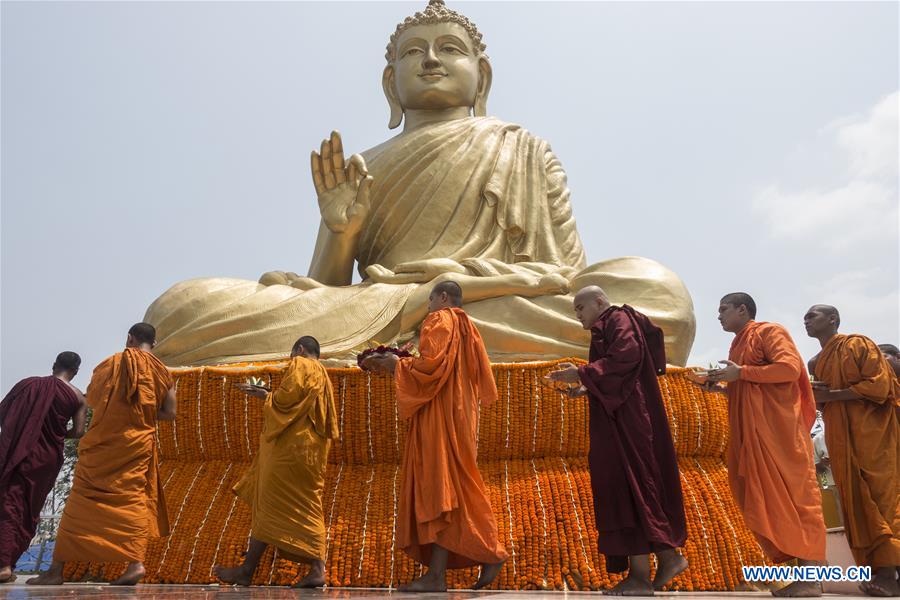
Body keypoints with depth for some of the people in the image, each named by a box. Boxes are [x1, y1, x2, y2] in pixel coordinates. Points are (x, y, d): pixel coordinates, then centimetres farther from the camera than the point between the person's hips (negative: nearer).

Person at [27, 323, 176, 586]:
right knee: (133, 500, 6)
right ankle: (135, 562, -8)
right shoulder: (160, 371, 2)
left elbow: (91, 399, 4)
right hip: (139, 445, 1)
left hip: (103, 445, -1)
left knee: (81, 501, 6)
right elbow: (169, 412, 0)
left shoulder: (110, 363, -1)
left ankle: (56, 569, 10)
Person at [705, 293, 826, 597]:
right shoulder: (738, 344, 23)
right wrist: (722, 383, 12)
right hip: (753, 434, 9)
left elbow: (790, 367, -17)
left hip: (779, 429, -9)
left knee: (793, 493, -8)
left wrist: (740, 373, -15)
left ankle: (812, 578, -6)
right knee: (767, 499, 5)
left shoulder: (768, 331, -2)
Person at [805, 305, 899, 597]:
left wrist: (830, 395, -13)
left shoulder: (858, 344, -2)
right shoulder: (816, 362, 19)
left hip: (871, 432, -7)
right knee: (856, 501, 0)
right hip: (839, 436, 7)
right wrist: (816, 396, 1)